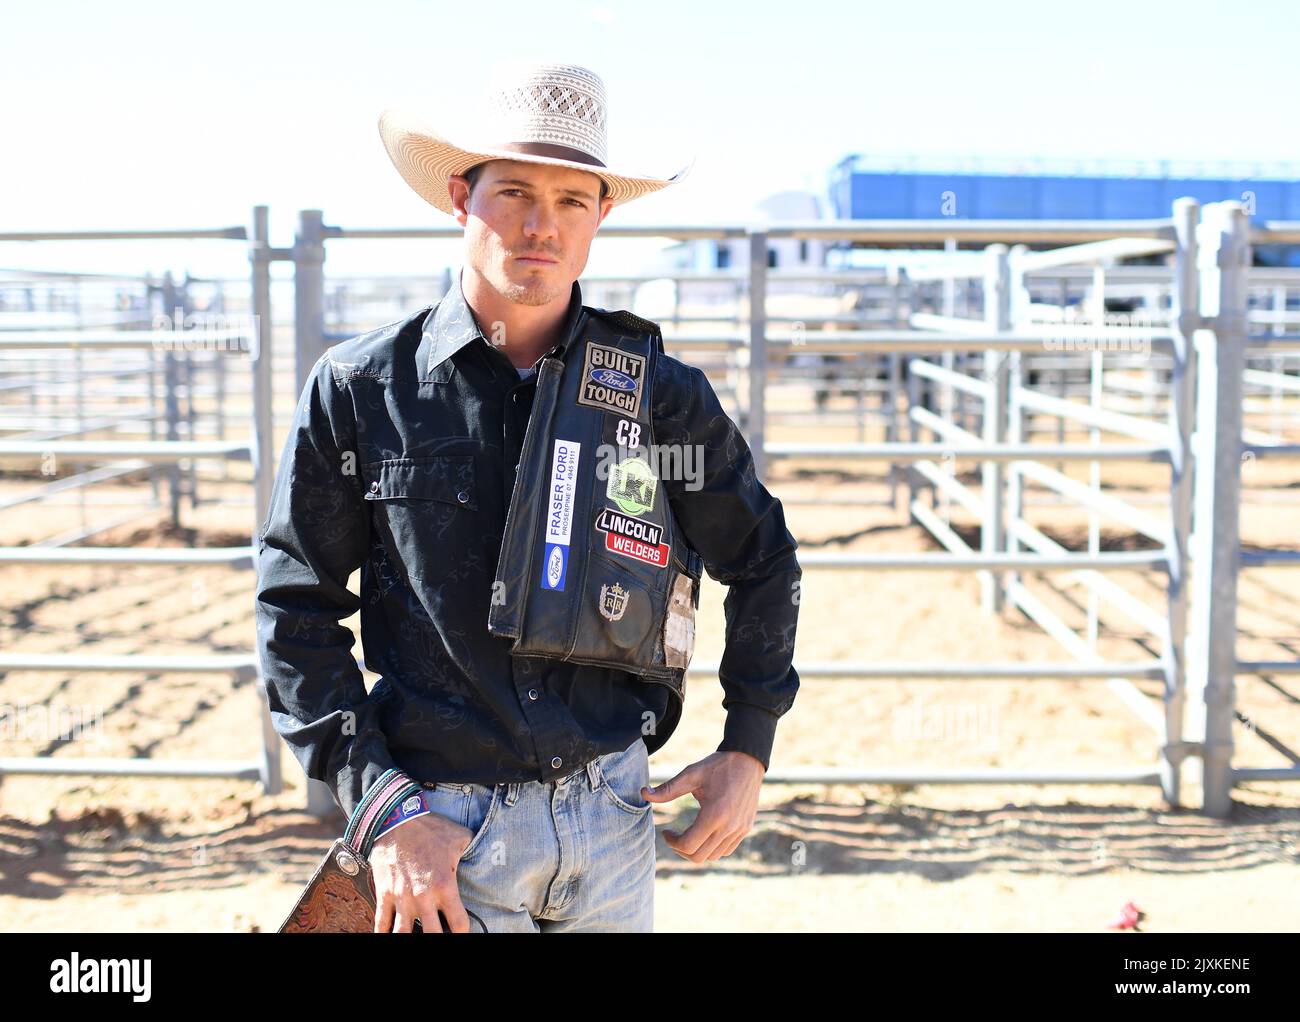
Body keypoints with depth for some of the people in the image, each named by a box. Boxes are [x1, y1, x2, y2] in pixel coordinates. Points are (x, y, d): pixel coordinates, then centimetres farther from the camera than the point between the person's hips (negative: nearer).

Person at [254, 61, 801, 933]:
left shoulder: (660, 393, -1)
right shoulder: (360, 388, -5)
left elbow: (763, 562, 12)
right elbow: (295, 609, -3)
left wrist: (748, 750, 8)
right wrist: (383, 806, -9)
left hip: (612, 814, 2)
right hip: (444, 826, -2)